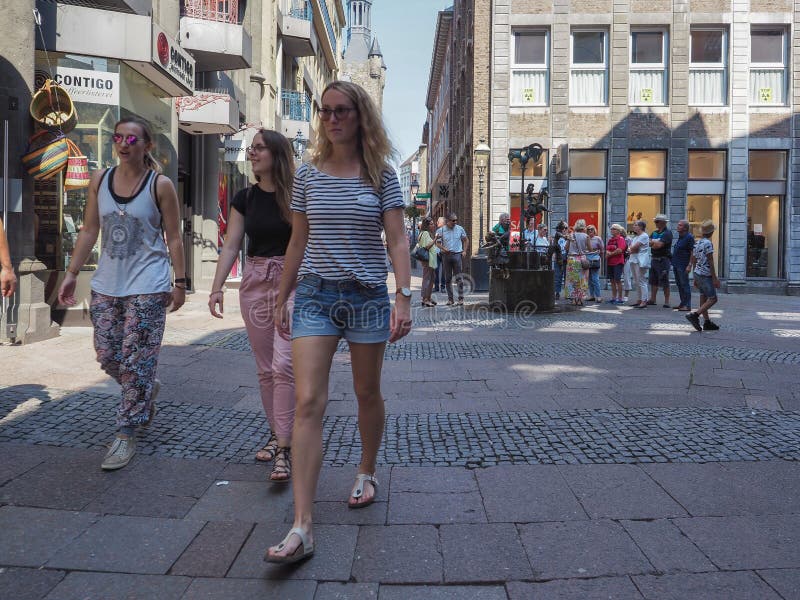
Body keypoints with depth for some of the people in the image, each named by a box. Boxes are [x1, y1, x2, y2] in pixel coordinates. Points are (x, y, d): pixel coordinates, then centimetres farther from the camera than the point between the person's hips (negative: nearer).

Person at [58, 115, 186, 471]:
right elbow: (89, 231, 10)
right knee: (107, 356, 10)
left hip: (148, 286, -5)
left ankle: (126, 435, 9)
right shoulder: (99, 181, 7)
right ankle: (147, 392, 39)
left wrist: (180, 283, -4)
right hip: (106, 284, 5)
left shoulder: (160, 185, -5)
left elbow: (173, 238, -3)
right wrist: (71, 274, 6)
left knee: (136, 362, -2)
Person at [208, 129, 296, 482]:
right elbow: (231, 246, 6)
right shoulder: (245, 198, 8)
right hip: (255, 283, 5)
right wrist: (217, 286, -4)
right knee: (265, 369, 10)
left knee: (284, 365, -14)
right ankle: (276, 434, 24)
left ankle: (284, 450, -10)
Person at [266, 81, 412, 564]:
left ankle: (367, 473, 41)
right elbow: (298, 242, 12)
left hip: (367, 297, -1)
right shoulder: (308, 175, 6)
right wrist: (283, 298, 14)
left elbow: (397, 240, -5)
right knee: (308, 403, -10)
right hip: (315, 295, 1)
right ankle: (302, 528, -9)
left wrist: (404, 297, -16)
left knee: (368, 395, 14)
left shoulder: (382, 175, 0)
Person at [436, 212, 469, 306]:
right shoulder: (441, 230, 1)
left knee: (459, 277, -7)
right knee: (448, 278, 6)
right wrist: (444, 249, -18)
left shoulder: (460, 229, 6)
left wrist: (464, 251, 4)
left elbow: (466, 240, 16)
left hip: (457, 254, 0)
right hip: (446, 255, 1)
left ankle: (461, 298, -6)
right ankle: (450, 299, 14)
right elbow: (438, 243, 1)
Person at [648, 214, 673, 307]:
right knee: (653, 280, 12)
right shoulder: (654, 233, 15)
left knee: (664, 281, -5)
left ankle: (666, 301, -1)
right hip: (654, 258, 8)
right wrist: (657, 242, -11)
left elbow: (659, 245, -20)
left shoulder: (667, 233, -9)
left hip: (663, 260, -8)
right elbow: (649, 243, 4)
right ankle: (652, 299, 20)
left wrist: (653, 242, -3)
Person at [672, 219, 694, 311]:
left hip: (683, 266, -9)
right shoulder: (680, 237, 16)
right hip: (676, 265, 9)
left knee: (684, 285, -6)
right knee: (679, 284, 13)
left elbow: (693, 252, -15)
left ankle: (687, 305, -3)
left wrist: (689, 265, -20)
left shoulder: (689, 237, -11)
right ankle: (682, 304, 21)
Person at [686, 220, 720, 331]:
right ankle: (694, 315, -15)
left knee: (703, 298, 11)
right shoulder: (708, 243, -15)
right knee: (712, 299, -4)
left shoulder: (697, 243, 10)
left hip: (697, 273, 9)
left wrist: (695, 279, 20)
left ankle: (707, 322, 15)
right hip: (706, 275, -9)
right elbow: (710, 262, -16)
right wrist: (715, 278, -13)